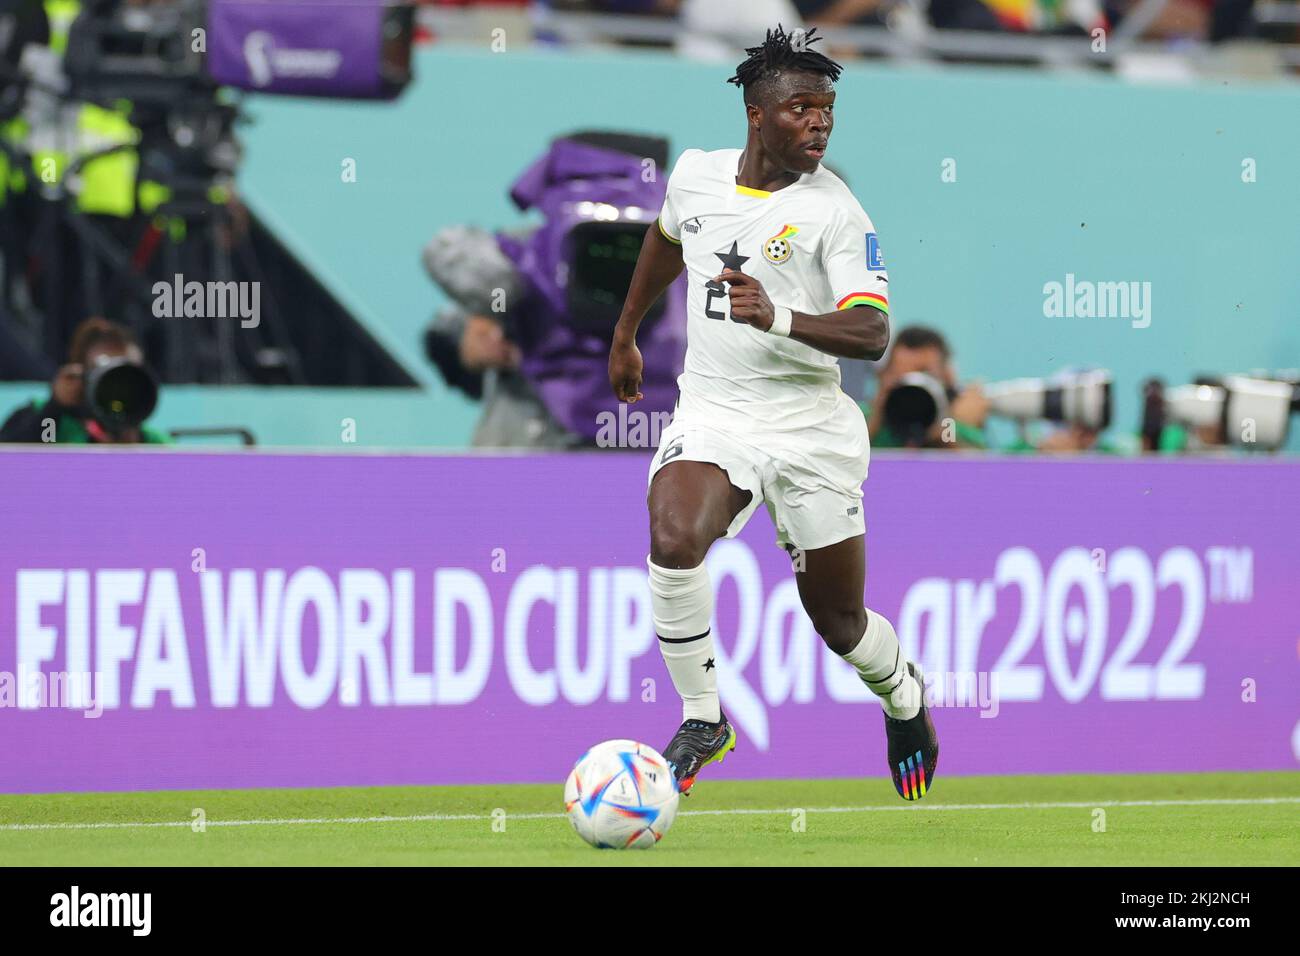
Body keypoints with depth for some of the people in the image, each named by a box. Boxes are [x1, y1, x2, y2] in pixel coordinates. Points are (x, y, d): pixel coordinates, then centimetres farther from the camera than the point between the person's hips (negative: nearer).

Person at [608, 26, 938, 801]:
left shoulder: (834, 211, -13)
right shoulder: (696, 174, 1)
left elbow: (872, 333, -23)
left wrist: (779, 318, -39)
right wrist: (626, 335, 33)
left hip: (808, 424, -2)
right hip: (712, 416, 2)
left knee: (839, 621, 8)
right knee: (674, 542, -29)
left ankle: (905, 696, 44)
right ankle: (704, 722, -11)